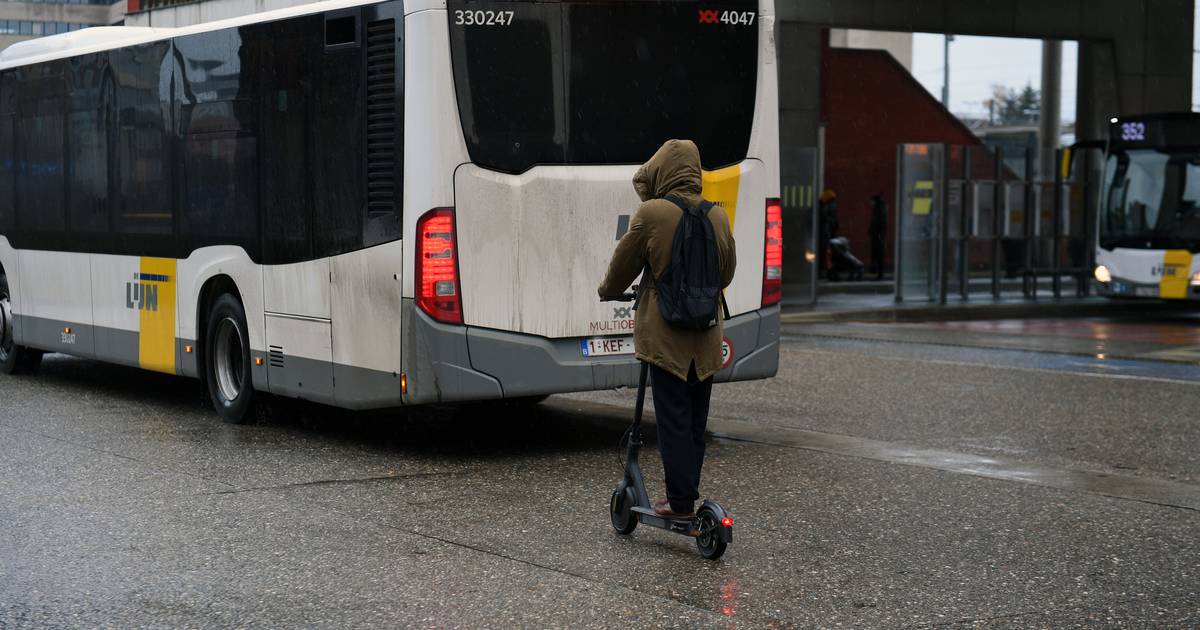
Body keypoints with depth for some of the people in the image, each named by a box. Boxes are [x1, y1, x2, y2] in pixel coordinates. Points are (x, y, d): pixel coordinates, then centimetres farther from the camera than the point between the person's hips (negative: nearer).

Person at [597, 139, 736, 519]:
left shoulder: (651, 214, -12)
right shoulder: (717, 216, 5)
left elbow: (623, 264, -1)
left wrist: (608, 291, 20)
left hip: (665, 334, -5)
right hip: (706, 337, 5)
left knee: (673, 420, -1)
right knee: (696, 421, 13)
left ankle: (680, 502, 0)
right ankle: (687, 496, 19)